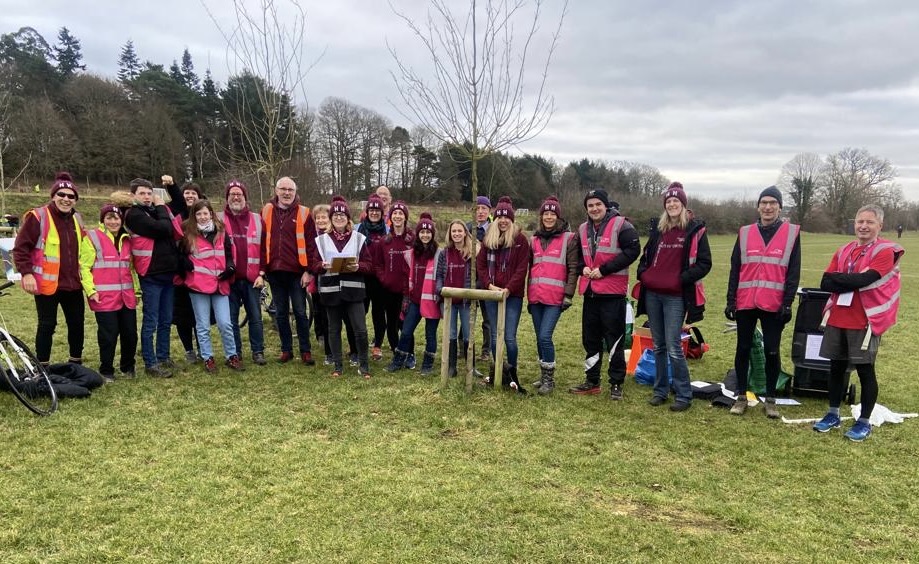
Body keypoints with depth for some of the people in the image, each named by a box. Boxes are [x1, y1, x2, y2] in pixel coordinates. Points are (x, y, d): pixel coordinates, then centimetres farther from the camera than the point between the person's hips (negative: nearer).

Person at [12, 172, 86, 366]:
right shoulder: (38, 217, -10)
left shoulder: (77, 219, 11)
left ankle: (76, 363, 25)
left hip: (73, 284, 6)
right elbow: (21, 247, -10)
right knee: (47, 325, 2)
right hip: (47, 283, -6)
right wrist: (26, 273, -17)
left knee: (77, 324, 11)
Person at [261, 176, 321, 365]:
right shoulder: (267, 211, 6)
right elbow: (261, 241, 6)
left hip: (297, 272, -3)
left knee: (300, 312, 3)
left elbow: (311, 243, -4)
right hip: (275, 271, 3)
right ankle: (286, 350, 21)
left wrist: (309, 270, -9)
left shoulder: (304, 213, -2)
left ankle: (305, 351, 12)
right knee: (281, 313, 11)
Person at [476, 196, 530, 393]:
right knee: (495, 336, 9)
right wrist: (489, 284, -5)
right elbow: (480, 264, 8)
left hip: (512, 295, -4)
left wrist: (508, 289, -15)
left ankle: (512, 374, 9)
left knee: (510, 337, -6)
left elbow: (522, 269, -7)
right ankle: (498, 372, 20)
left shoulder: (520, 239, -3)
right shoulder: (488, 238, 9)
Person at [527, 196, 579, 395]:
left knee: (545, 336, -12)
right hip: (536, 296, 5)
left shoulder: (568, 238, 1)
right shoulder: (535, 239, 16)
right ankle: (544, 375, 22)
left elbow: (573, 268, -3)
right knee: (540, 338, 10)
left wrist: (568, 295, -11)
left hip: (555, 297, -5)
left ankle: (549, 378, 2)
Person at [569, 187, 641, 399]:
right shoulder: (583, 229, 14)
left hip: (613, 292, -7)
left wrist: (604, 270, -17)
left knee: (614, 338, -1)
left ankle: (616, 384, 10)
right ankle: (592, 381, 23)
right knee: (590, 338, 12)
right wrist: (582, 268, 1)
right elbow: (577, 255, 24)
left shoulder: (621, 225, -7)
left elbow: (632, 250, -16)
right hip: (590, 291, 7)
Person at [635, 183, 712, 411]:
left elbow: (704, 264, -5)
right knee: (658, 346, 11)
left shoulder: (695, 230, -2)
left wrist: (682, 278, -15)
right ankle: (660, 390, 22)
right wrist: (643, 273, 7)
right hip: (652, 294, 5)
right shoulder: (658, 228, 13)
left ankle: (684, 395, 4)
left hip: (675, 297, -5)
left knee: (674, 348, -8)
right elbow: (646, 255, 24)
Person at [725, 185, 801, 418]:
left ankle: (770, 399, 18)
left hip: (774, 305, -2)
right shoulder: (745, 233, 7)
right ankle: (741, 396, 20)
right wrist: (731, 300, 2)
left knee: (772, 351, 5)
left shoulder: (792, 233, 2)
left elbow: (793, 272, 0)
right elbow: (735, 269, 8)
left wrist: (787, 303, -6)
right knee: (743, 349, 8)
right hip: (746, 303, 2)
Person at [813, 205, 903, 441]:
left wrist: (838, 278, -7)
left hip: (865, 321, -6)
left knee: (865, 371, 4)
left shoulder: (885, 251, -8)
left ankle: (864, 421, 16)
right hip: (836, 319, 6)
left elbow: (864, 280, -22)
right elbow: (826, 283, 1)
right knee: (836, 367, 13)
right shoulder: (843, 251, 9)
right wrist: (851, 281, -15)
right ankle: (833, 414, 25)